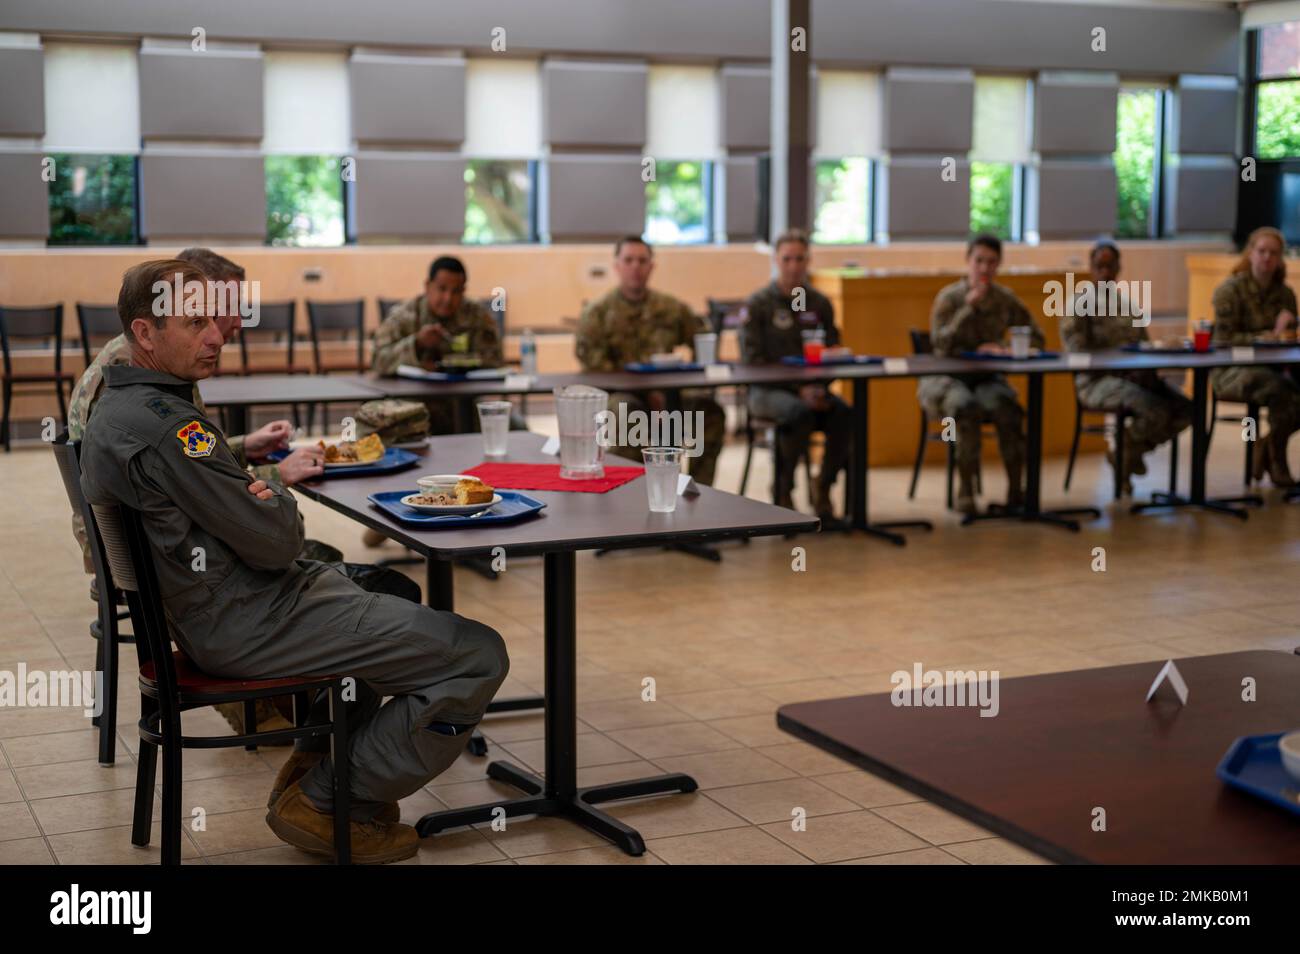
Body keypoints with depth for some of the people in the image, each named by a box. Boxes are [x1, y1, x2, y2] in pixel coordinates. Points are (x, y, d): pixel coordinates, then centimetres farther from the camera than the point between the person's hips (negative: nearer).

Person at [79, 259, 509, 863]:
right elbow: (274, 543, -21)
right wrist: (278, 500, 1)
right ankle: (325, 803, -1)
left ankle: (316, 763, 27)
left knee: (390, 588, 35)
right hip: (246, 627, -11)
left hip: (207, 611, 11)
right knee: (479, 658, -14)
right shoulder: (161, 427, -24)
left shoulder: (113, 409, 9)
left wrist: (253, 491, 1)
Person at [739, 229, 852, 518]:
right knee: (801, 413, -36)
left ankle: (823, 486, -2)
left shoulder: (819, 303, 10)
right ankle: (784, 491, -13)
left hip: (810, 387, 4)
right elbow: (753, 359, -8)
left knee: (845, 414, -27)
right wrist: (798, 389, -18)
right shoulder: (758, 304, -3)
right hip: (767, 390, -4)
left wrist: (820, 387, -10)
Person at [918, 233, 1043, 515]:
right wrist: (969, 307, -24)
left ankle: (1015, 490, -20)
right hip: (946, 378, -3)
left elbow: (1036, 338, 7)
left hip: (986, 378, 3)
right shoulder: (949, 298, -7)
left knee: (1008, 409, -30)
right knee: (967, 408, -36)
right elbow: (940, 345, -20)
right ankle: (965, 491, -26)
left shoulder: (1005, 299, 3)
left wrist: (1003, 349, -11)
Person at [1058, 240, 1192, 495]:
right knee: (1156, 411, -30)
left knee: (1185, 409, -15)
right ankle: (1121, 454, 0)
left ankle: (1133, 450, 8)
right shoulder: (1079, 302, -3)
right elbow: (1076, 352, -12)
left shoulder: (1126, 300, 17)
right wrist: (1123, 370, -20)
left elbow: (1144, 342, 19)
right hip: (1096, 381, -7)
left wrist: (1148, 370, -5)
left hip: (1134, 377, 7)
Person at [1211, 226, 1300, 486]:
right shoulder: (1230, 290, -5)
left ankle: (1267, 446, 1)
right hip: (1231, 372, -5)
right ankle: (1277, 462, -13)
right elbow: (1225, 339, -11)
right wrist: (1269, 337, -14)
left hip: (1271, 370, 5)